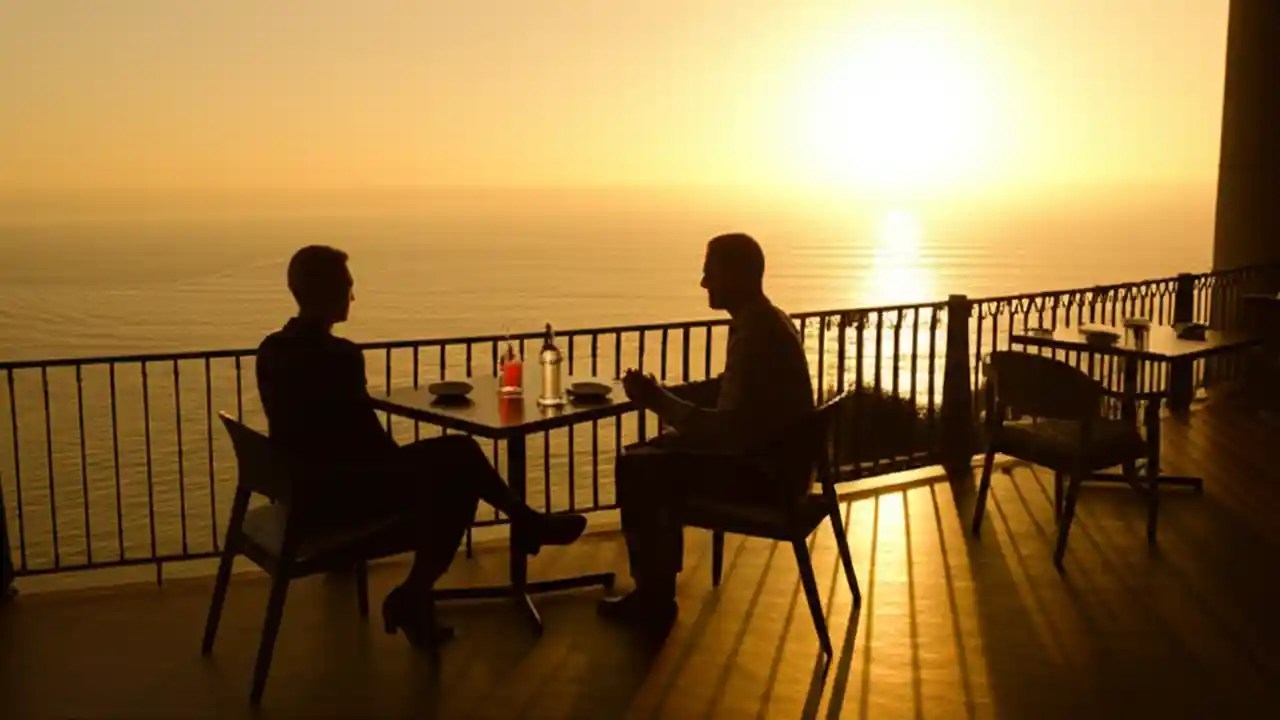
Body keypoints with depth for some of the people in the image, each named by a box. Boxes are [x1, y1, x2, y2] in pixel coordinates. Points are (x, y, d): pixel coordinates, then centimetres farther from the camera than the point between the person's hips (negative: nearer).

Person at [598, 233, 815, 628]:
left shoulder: (756, 334, -24)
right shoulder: (762, 320, 9)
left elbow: (728, 429, -27)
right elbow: (728, 389, 21)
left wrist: (658, 402, -19)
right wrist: (664, 392, 9)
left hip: (768, 469, -11)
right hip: (767, 453, 11)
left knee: (637, 470, -11)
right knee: (654, 454, 15)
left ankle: (653, 600, 1)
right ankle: (656, 585, 19)